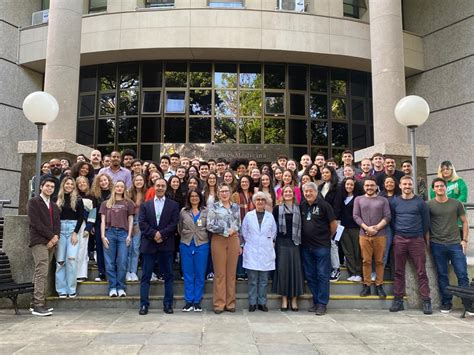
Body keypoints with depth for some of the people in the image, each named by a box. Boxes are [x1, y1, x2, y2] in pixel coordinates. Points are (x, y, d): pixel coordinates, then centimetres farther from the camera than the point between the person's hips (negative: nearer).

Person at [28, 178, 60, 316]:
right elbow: (35, 222, -10)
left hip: (51, 242, 7)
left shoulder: (54, 206, 21)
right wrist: (51, 236, -11)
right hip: (39, 242, -7)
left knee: (41, 273, 8)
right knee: (42, 272, -13)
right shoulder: (34, 202, 0)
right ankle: (38, 305, -13)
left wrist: (55, 238, -4)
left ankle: (37, 302, 12)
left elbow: (57, 223, 15)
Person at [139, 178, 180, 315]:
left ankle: (168, 304, 12)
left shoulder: (173, 205, 7)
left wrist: (162, 234, -14)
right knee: (146, 276, 2)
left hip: (166, 244, -1)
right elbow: (142, 223, 0)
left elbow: (174, 223, -3)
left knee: (168, 275, 4)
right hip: (149, 244, 1)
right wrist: (154, 234, -13)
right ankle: (144, 304, 8)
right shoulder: (145, 205, 12)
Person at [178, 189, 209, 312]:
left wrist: (204, 237, -2)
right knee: (188, 274, 6)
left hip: (202, 245, -1)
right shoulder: (183, 211, 5)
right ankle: (189, 301, 14)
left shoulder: (206, 211, 2)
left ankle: (197, 302, 14)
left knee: (200, 275, 5)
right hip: (186, 245, 1)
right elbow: (179, 228, 11)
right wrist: (186, 236, 6)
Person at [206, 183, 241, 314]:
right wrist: (226, 231, -11)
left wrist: (240, 244, 12)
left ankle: (230, 303, 14)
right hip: (218, 241, -3)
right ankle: (219, 304, 7)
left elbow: (239, 226, 15)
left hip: (233, 241, 3)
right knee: (219, 273, 0)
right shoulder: (214, 207, 0)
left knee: (231, 273, 6)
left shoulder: (236, 207, 11)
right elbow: (210, 226, -8)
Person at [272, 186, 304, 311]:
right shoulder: (277, 208, 4)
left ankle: (294, 299, 8)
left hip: (294, 242, 1)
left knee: (295, 268, 0)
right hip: (281, 242, -1)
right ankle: (284, 299, 7)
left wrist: (299, 239, -2)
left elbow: (300, 226, 6)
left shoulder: (298, 209, 8)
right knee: (282, 268, -1)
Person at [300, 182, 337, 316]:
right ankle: (316, 301, 22)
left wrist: (328, 237, 5)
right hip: (306, 246, 6)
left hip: (322, 246, -6)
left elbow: (333, 224, -5)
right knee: (310, 275, 11)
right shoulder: (302, 206, 8)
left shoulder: (323, 205, -9)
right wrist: (303, 237, 11)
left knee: (323, 275, 0)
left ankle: (322, 304, 7)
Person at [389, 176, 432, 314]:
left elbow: (426, 221, 8)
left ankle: (426, 301, 4)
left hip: (417, 240, -1)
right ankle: (398, 300, 10)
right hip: (399, 240, 1)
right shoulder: (394, 202, 8)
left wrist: (424, 237, 9)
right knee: (399, 272, 4)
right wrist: (397, 233, 8)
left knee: (421, 272, -1)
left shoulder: (420, 202, 4)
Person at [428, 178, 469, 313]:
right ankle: (446, 303, 16)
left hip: (456, 244, 1)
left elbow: (464, 222, 10)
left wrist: (464, 240, 2)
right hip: (437, 245, -1)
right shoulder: (429, 205, 2)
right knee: (442, 275, 5)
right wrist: (428, 241, -2)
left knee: (462, 274, 0)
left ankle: (468, 304, 11)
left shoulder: (456, 204, 6)